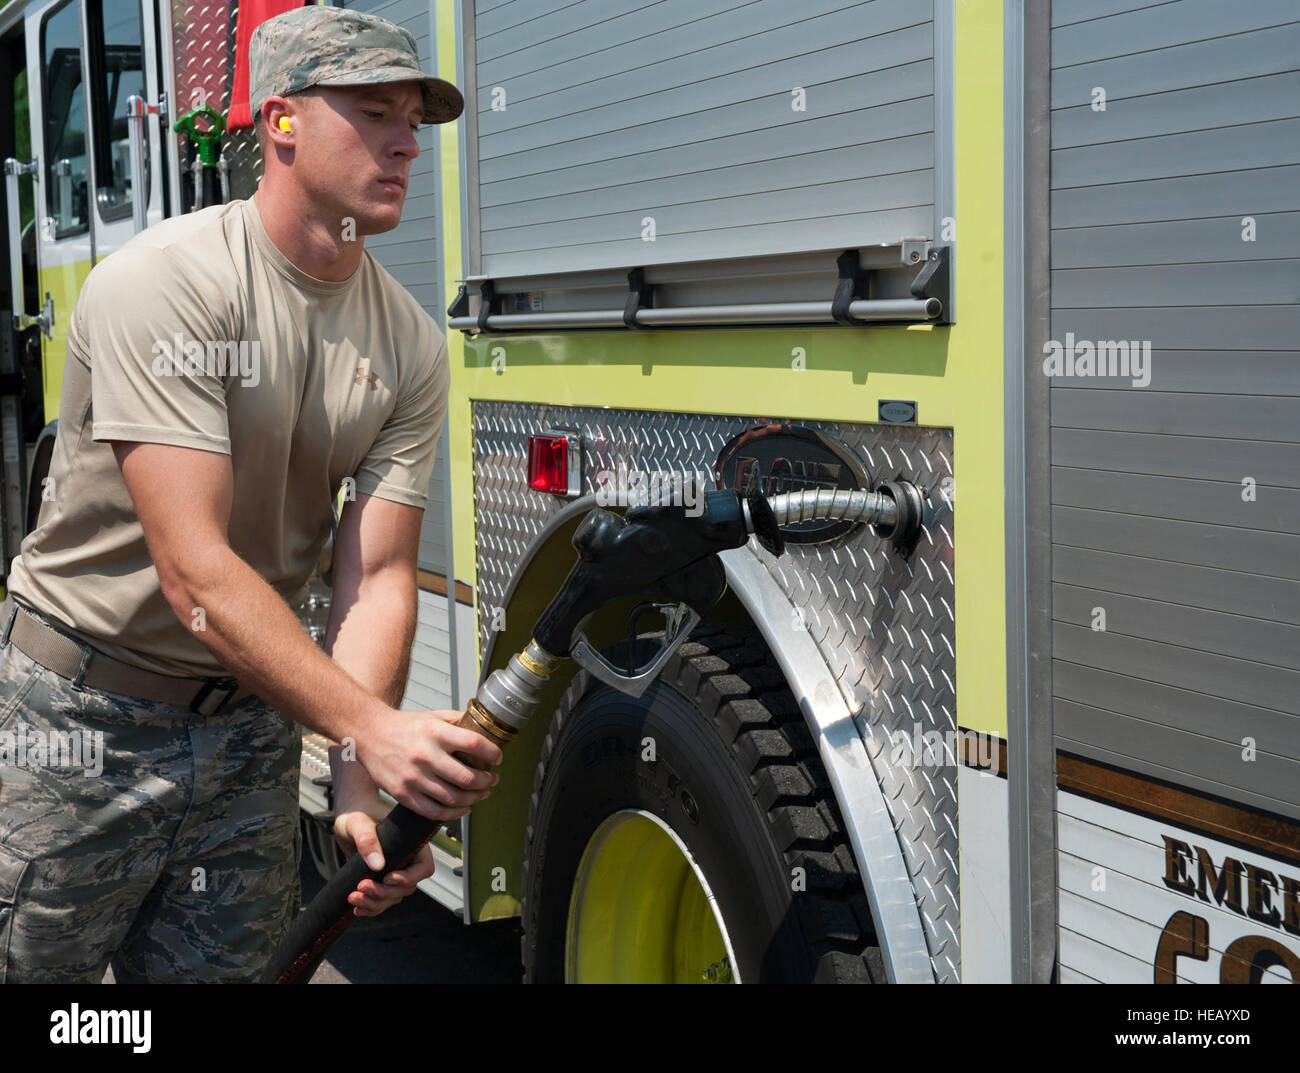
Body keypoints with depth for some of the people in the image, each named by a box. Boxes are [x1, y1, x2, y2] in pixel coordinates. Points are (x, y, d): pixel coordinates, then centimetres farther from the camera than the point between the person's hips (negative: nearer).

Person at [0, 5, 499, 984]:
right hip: (82, 717, -5)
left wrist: (362, 790, -23)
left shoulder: (410, 346, -4)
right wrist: (369, 727, -36)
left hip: (252, 719, 5)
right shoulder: (163, 283, -21)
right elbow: (195, 571, -27)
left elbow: (376, 575, -9)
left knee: (227, 965, 12)